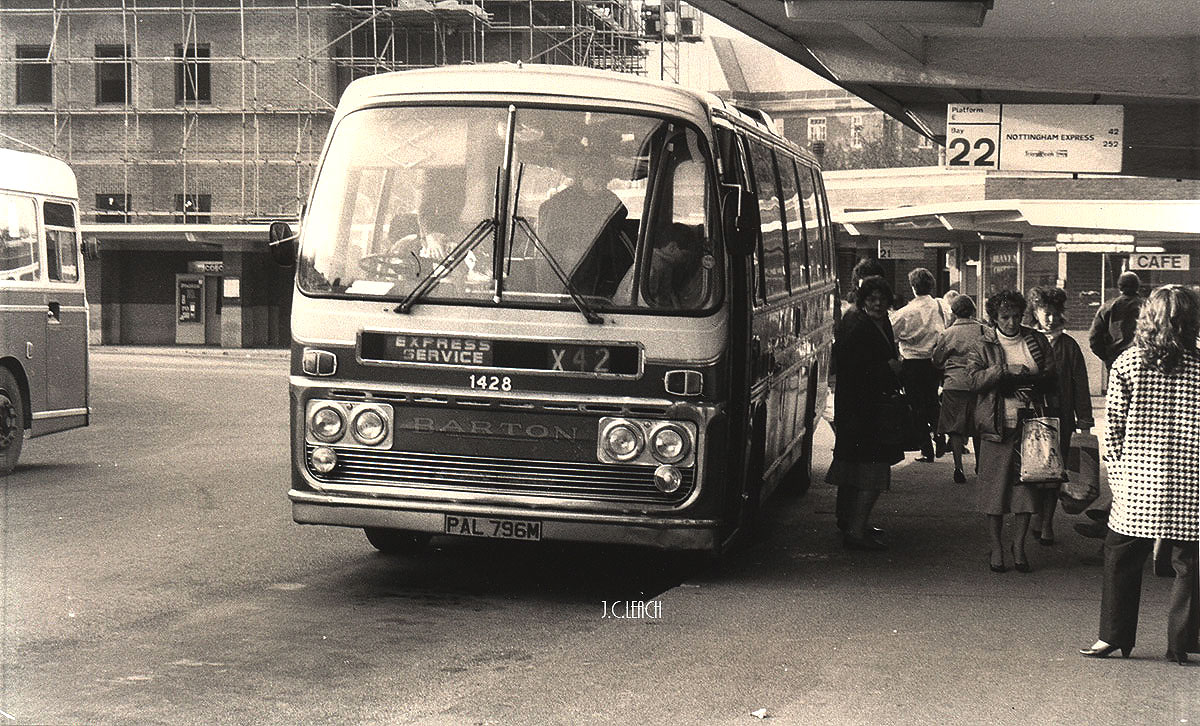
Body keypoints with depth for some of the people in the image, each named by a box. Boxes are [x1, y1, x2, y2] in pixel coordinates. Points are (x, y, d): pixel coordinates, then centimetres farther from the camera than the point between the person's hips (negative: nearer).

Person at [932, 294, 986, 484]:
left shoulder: (946, 334, -1)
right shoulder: (984, 331, 1)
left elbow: (937, 362, 6)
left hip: (954, 384, -2)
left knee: (955, 429, 2)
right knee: (978, 427, 14)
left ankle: (959, 467, -8)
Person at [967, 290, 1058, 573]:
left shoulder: (1036, 341, 11)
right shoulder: (983, 346, 4)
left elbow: (1051, 377, 11)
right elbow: (974, 378, -10)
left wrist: (1027, 379, -6)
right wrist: (1005, 370, -20)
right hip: (997, 426, -2)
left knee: (1027, 486, 1)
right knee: (995, 486, 0)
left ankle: (1019, 545, 13)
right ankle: (996, 547, 11)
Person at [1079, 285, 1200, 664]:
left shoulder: (1127, 363, -4)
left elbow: (1113, 426, -1)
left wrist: (1118, 470, 9)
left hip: (1137, 480, 0)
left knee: (1121, 558, 14)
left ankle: (1114, 636, 17)